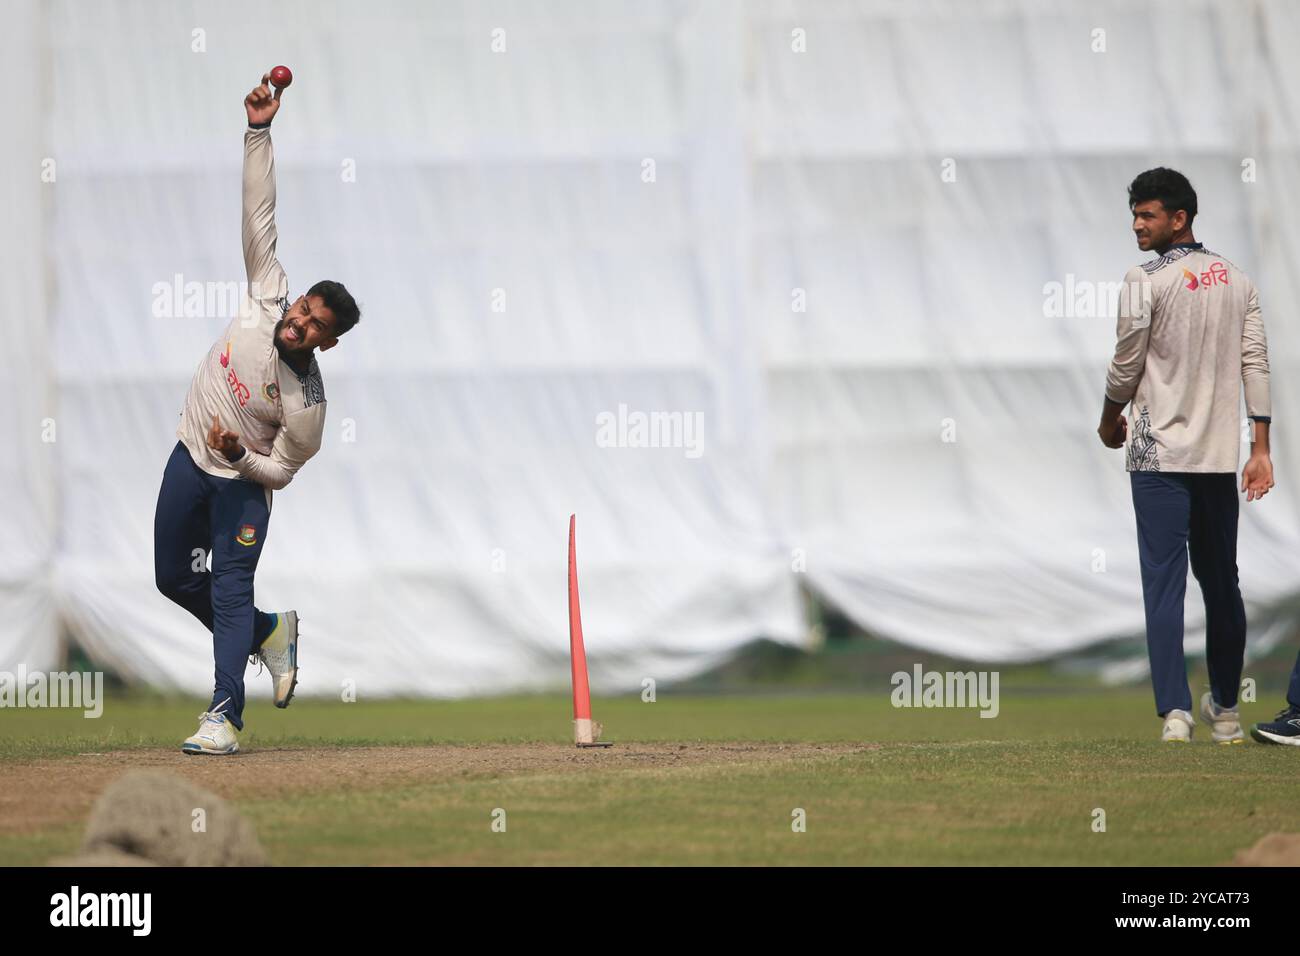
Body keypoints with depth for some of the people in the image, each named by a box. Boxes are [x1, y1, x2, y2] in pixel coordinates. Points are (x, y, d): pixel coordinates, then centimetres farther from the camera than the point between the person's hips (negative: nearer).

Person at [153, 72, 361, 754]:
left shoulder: (307, 403, -25)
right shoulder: (267, 300, -16)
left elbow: (280, 471, -13)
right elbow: (259, 218, -16)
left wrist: (241, 457, -33)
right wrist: (260, 133, -21)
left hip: (241, 481, -6)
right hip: (189, 458, 6)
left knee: (230, 588, -17)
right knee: (174, 577, 14)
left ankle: (225, 715, -20)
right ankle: (269, 633, 35)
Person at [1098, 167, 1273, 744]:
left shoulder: (1146, 281, -9)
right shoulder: (1237, 281, 9)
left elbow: (1126, 367, -6)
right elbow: (1256, 365, 4)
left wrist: (1110, 421, 13)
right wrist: (1260, 449, 4)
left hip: (1161, 455, -5)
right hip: (1221, 456, 5)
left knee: (1164, 584, -6)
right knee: (1221, 582, 15)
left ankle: (1175, 711, -16)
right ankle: (1225, 709, 21)